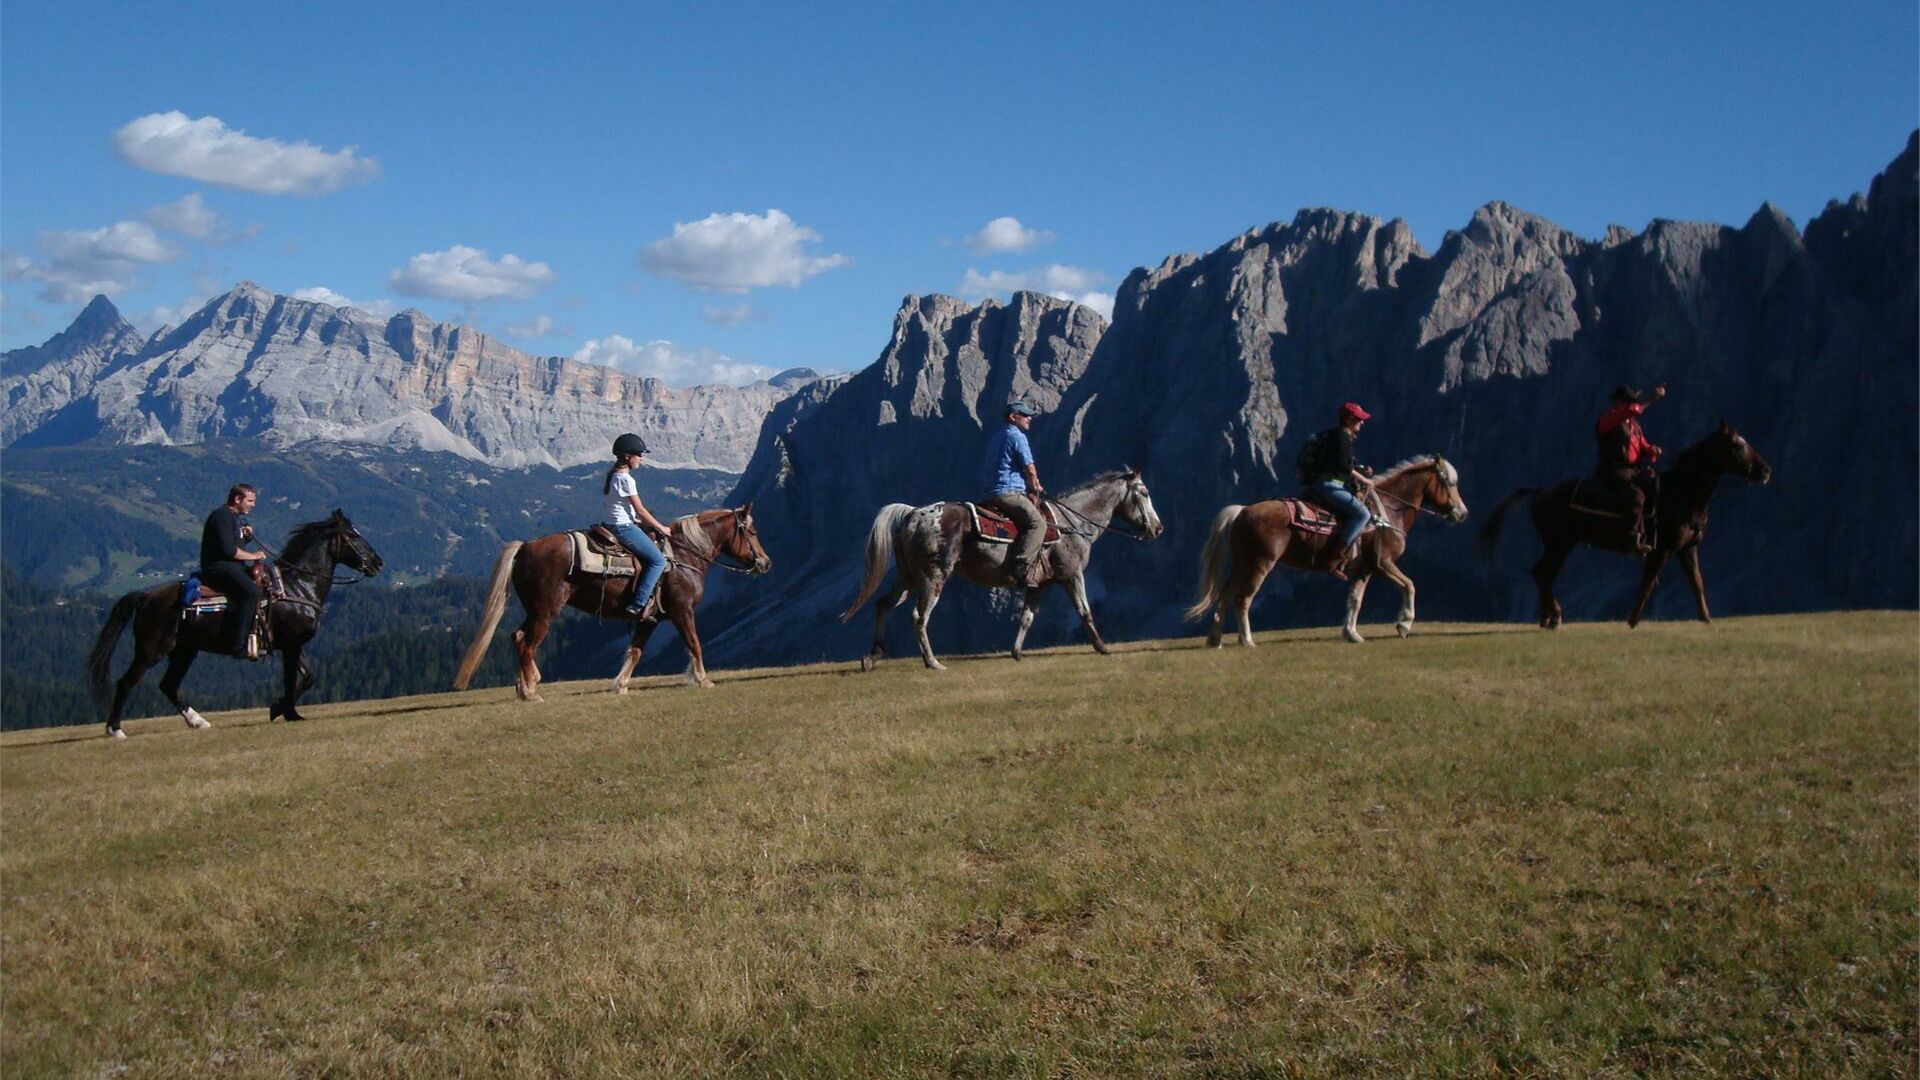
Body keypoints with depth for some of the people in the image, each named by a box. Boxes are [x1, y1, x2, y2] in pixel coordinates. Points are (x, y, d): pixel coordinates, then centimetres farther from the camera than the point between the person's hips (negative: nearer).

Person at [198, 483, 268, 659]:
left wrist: (248, 537, 7)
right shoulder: (222, 516, -12)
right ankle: (238, 646, -32)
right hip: (217, 567, -11)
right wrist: (252, 556, -13)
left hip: (234, 566, 11)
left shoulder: (237, 518, 19)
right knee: (251, 591, -30)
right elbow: (228, 549, -22)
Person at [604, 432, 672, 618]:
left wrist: (640, 521, 16)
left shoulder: (613, 474, 11)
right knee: (658, 560, -12)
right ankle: (637, 605, -17)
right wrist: (661, 528, -3)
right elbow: (640, 510, -14)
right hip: (624, 528, -11)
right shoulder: (626, 479, -18)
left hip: (613, 525, 11)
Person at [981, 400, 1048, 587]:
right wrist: (1036, 488, 12)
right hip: (1010, 493, -10)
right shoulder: (1017, 436, -6)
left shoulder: (995, 437, 24)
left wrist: (1032, 488, 28)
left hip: (992, 493, 10)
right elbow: (1030, 470, -7)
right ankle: (1021, 569, -31)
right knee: (1037, 523, -18)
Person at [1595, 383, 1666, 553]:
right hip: (1613, 471, -9)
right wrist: (1653, 397, -14)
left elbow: (1643, 447, 23)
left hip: (1633, 470, 9)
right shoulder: (1608, 418, -5)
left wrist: (1652, 451, -1)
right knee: (1636, 495, -32)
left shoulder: (1633, 425, 21)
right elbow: (1633, 409, -22)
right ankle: (1634, 538, -32)